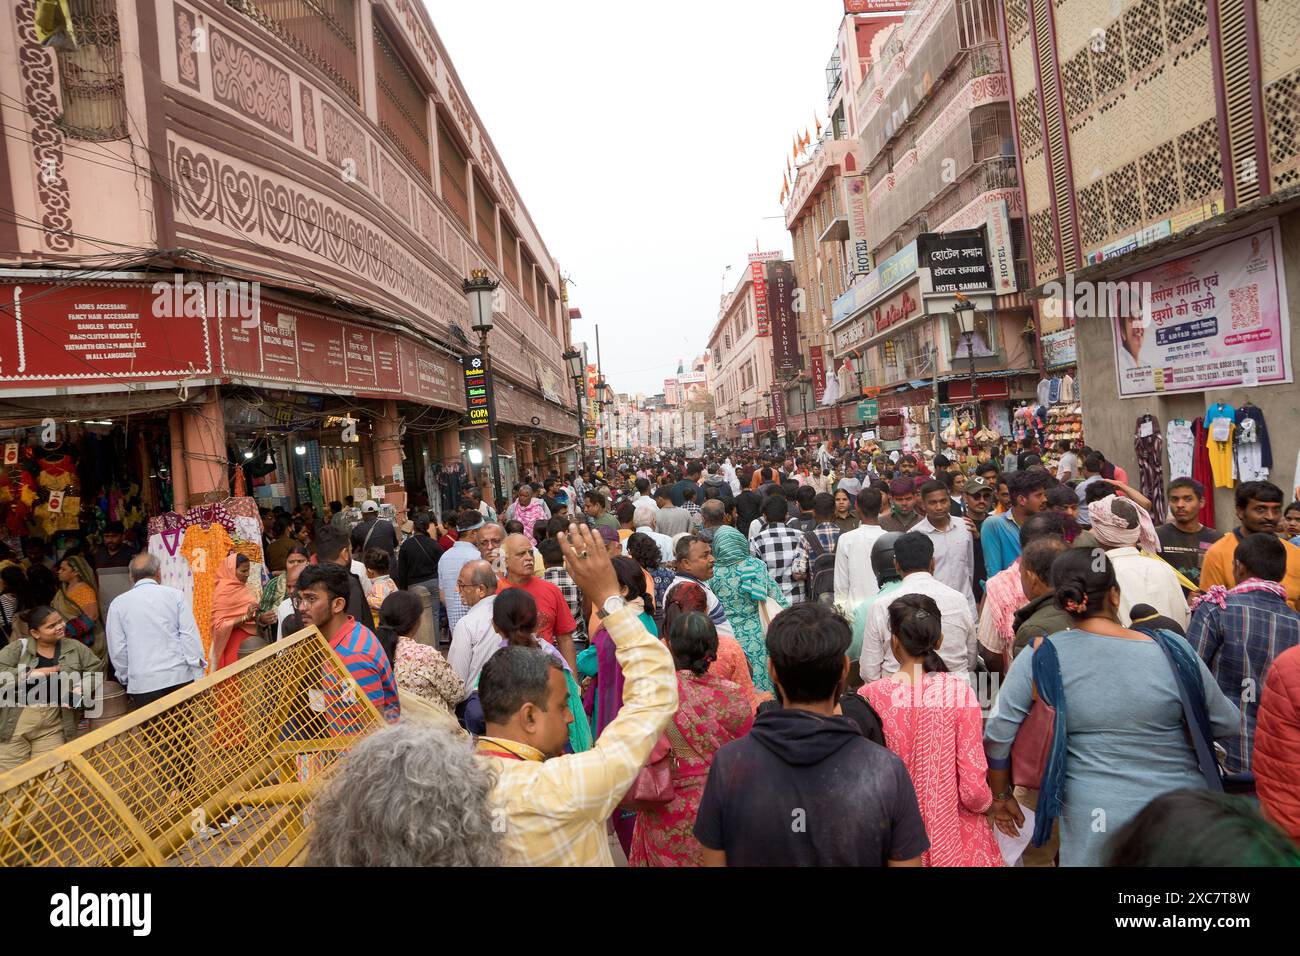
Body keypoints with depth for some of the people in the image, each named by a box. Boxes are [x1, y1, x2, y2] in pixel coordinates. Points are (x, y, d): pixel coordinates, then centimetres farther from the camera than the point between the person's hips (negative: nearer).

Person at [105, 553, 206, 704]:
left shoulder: (118, 604, 5)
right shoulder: (175, 595, 2)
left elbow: (117, 649, 6)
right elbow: (190, 636, -3)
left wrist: (126, 680, 18)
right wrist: (199, 677, -1)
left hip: (143, 682, 0)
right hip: (181, 677, 0)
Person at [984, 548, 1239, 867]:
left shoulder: (1039, 658, -11)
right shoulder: (1172, 651, -12)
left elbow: (996, 735, -8)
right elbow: (1227, 724, 2)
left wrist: (1001, 796, 8)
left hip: (1092, 820, 0)